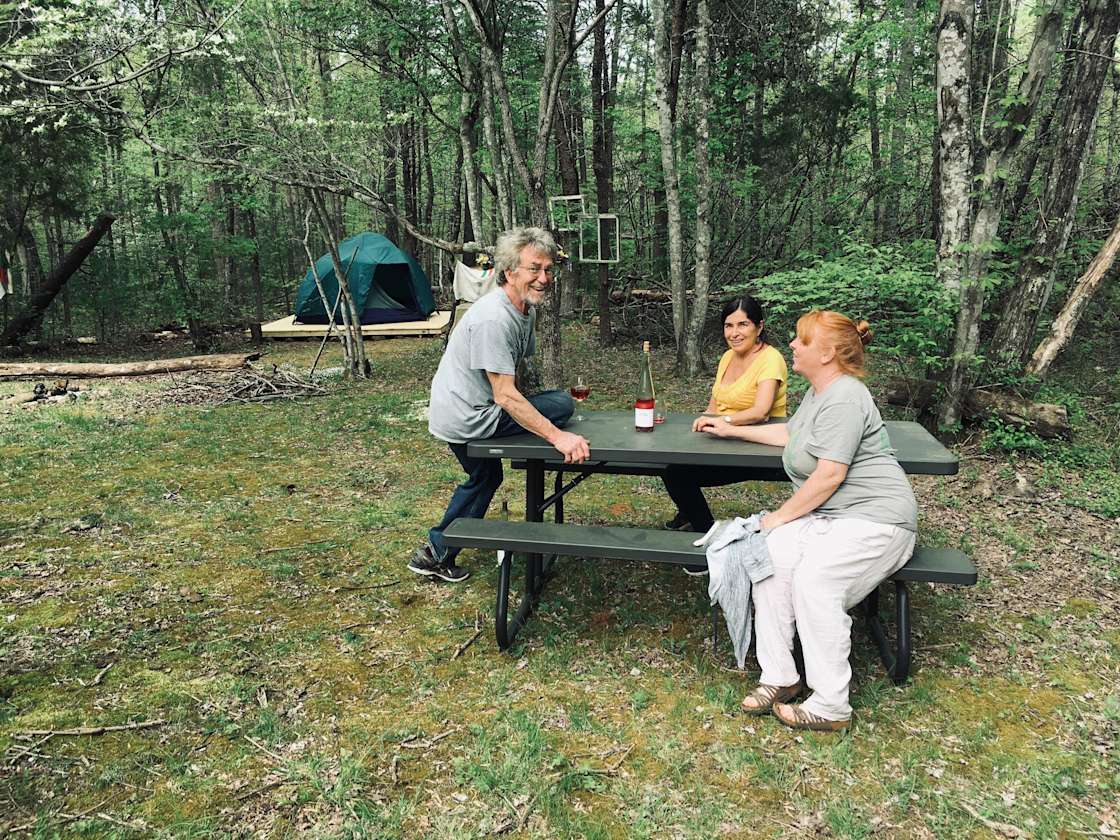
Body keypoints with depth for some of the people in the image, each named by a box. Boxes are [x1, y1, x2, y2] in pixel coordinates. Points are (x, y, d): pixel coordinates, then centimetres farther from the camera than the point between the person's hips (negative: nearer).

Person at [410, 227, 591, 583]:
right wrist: (558, 437, -33)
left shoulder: (526, 309, 6)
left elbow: (515, 368, 16)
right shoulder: (493, 319, -27)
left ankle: (436, 554, 40)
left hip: (459, 414, 10)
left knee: (485, 479, 29)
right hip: (466, 418, -10)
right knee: (561, 404, -11)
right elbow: (505, 396, -30)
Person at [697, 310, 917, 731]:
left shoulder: (844, 400, -16)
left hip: (874, 519, -9)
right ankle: (780, 676, -13)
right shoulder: (818, 392, 19)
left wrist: (781, 515, -12)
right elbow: (788, 433, 37)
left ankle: (831, 706, -19)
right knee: (770, 554, -19)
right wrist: (731, 430, 38)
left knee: (814, 578, -32)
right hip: (828, 514, 9)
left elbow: (829, 476, -21)